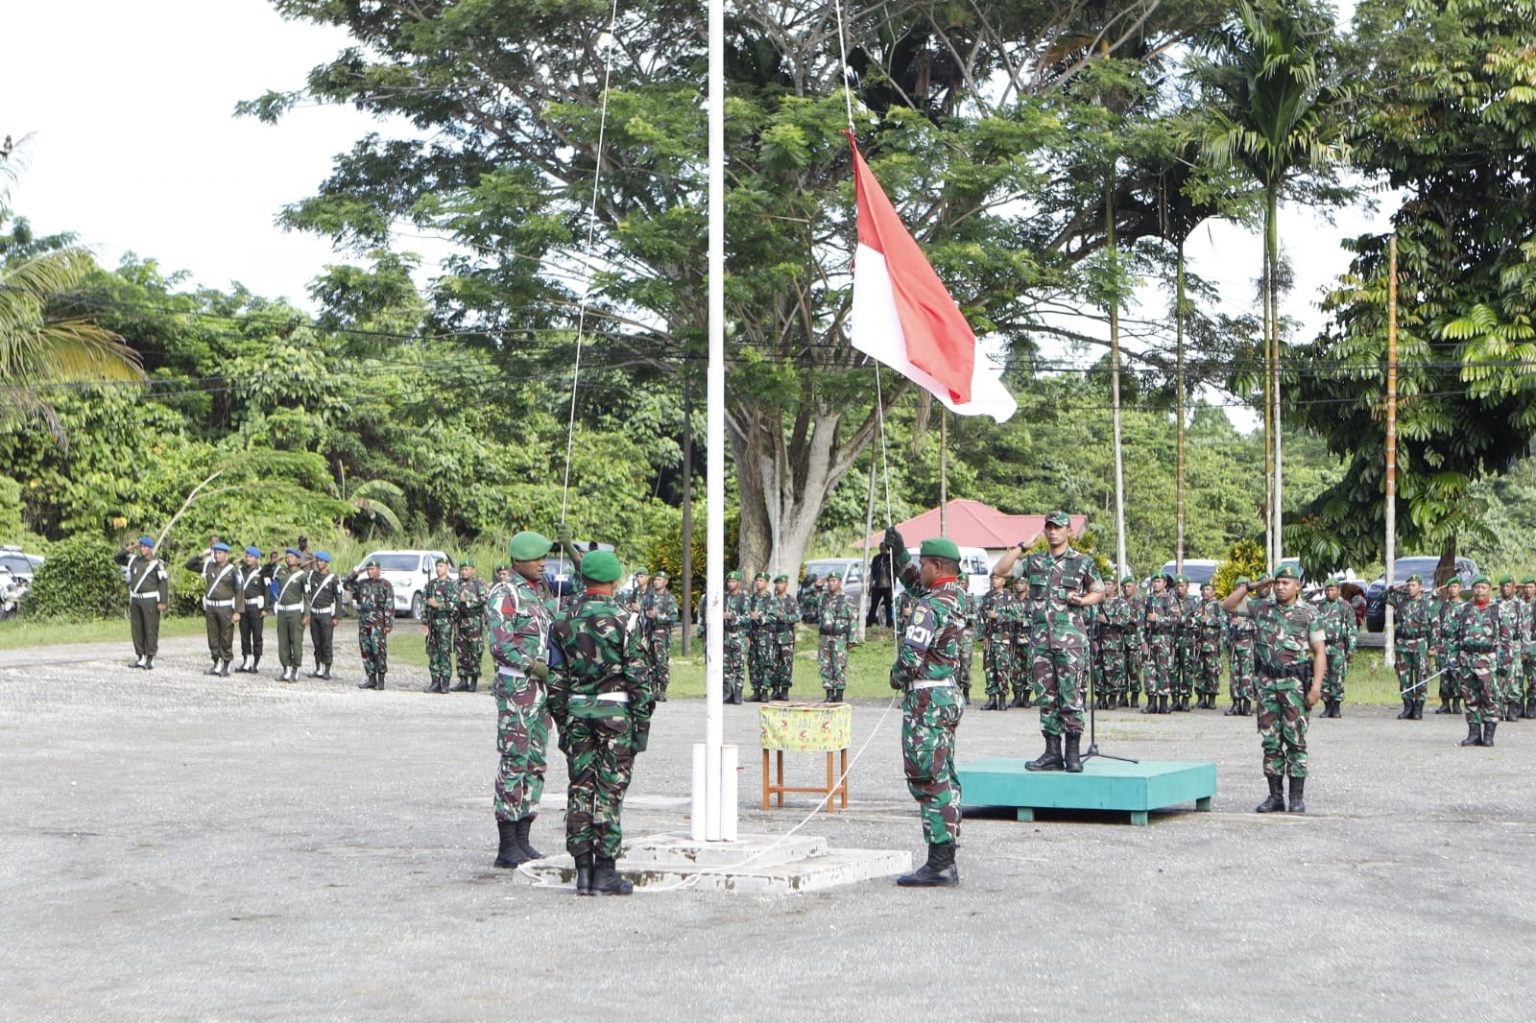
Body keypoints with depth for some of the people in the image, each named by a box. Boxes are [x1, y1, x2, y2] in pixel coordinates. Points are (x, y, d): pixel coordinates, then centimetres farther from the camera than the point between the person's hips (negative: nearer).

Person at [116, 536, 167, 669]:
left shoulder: (156, 563, -6)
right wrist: (125, 551, 5)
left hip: (150, 600, -7)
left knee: (151, 629, -5)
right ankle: (140, 658, 17)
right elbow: (117, 559, 24)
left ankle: (150, 659, -1)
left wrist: (163, 602, -15)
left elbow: (164, 582, -10)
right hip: (135, 599, 7)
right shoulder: (134, 560, 12)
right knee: (136, 629, 9)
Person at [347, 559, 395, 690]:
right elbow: (347, 584, 20)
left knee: (379, 651, -7)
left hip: (378, 623, -6)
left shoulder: (385, 584, -3)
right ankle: (371, 679, 15)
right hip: (363, 622, 6)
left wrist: (389, 624, -13)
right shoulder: (362, 583, 13)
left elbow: (389, 606, -7)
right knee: (366, 651, 7)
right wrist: (355, 572, 8)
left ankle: (381, 680, -2)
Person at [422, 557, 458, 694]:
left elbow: (455, 604, -9)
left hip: (445, 622, -5)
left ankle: (445, 683, -5)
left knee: (445, 651, -8)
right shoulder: (430, 583, 15)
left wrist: (438, 605, -17)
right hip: (432, 621, 5)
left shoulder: (453, 584, 0)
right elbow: (425, 603, 13)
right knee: (432, 652, 5)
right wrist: (425, 622, 6)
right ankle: (435, 682, 11)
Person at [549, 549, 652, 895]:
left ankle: (583, 870, 8)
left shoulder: (564, 620, 5)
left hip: (577, 710, 4)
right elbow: (637, 675, -9)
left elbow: (557, 676, 8)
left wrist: (562, 721, 15)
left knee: (580, 789, 8)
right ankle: (605, 871, 1)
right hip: (615, 710, -4)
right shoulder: (622, 619, -8)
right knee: (610, 790, -1)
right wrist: (642, 722, -4)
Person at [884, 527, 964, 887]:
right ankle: (946, 861, 17)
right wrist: (898, 551, 24)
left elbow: (911, 657, -23)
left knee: (929, 781, -7)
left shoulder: (929, 607, -18)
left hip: (926, 700, -10)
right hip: (948, 695, 10)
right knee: (944, 779, 13)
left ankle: (939, 864, -8)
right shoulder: (955, 597, 10)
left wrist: (897, 677, -3)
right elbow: (915, 583, 30)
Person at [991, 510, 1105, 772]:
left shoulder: (1083, 561, 3)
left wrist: (1082, 601, -8)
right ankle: (1052, 753, 11)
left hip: (1071, 639, -4)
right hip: (1041, 639, 4)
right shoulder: (1034, 561, 11)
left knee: (1071, 697, -5)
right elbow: (999, 570, 5)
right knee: (1046, 697, 6)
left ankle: (1073, 753, 1)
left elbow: (1099, 592, 11)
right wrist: (1021, 547, -1)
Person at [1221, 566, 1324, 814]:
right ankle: (1275, 796, 12)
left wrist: (1316, 686, -14)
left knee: (1295, 741, -2)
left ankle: (1297, 797, 3)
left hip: (1295, 683, -4)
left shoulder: (1308, 615, -3)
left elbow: (1319, 653, -4)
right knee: (1270, 741, 6)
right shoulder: (1261, 607, 8)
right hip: (1267, 682, 4)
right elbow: (1228, 605, 11)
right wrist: (1251, 587, 0)